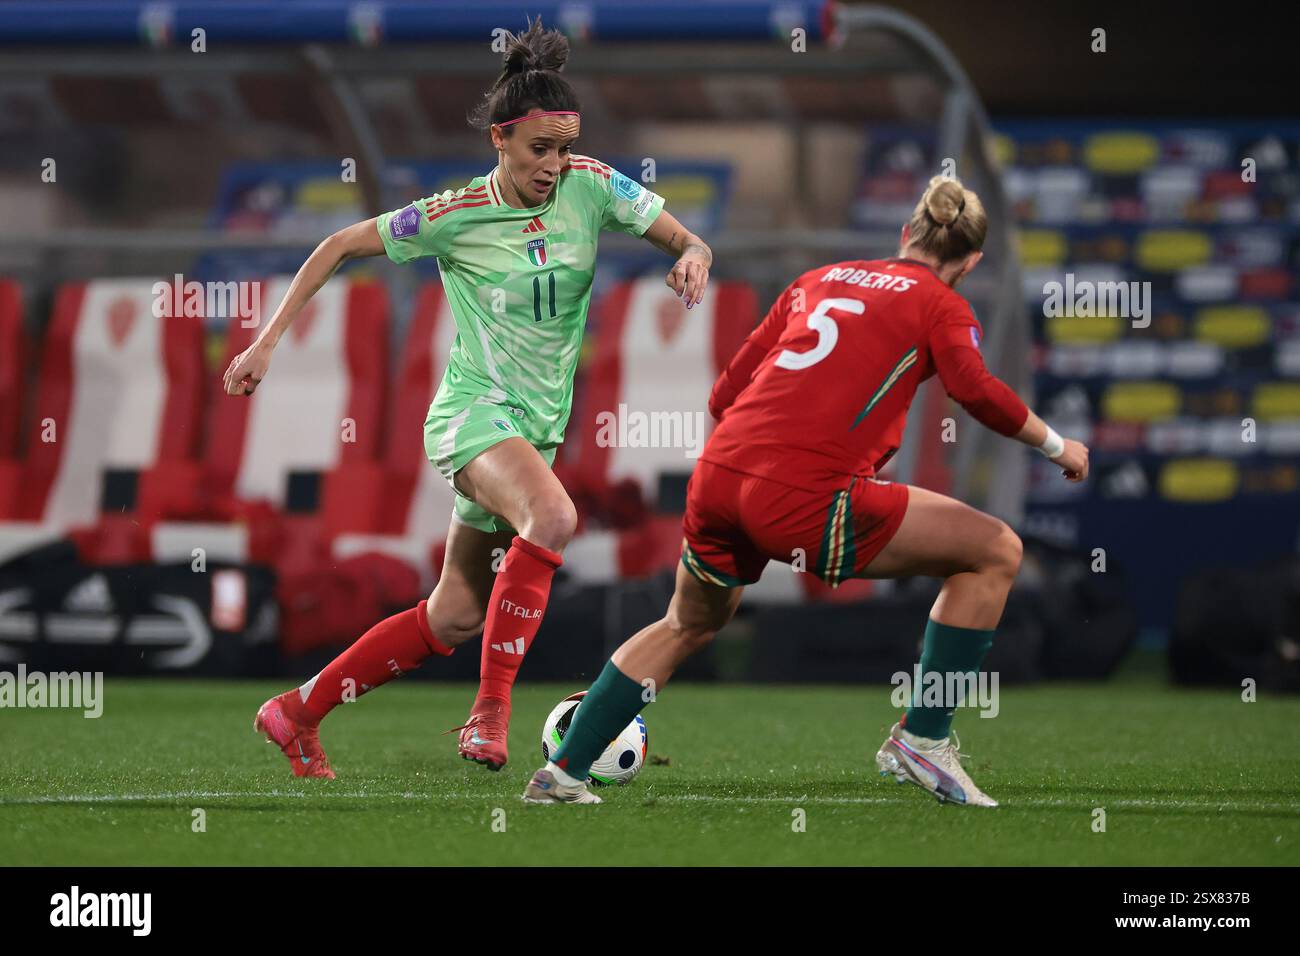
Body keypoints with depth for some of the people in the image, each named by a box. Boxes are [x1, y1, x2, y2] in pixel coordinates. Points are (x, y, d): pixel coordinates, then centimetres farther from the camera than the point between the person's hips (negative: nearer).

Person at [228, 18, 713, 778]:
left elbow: (688, 241, 2)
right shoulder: (455, 218, -11)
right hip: (474, 410, -6)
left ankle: (298, 714, 24)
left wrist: (693, 257, -23)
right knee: (553, 516, -37)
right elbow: (340, 247, 0)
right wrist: (268, 342, -3)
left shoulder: (590, 187, -3)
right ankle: (492, 708, -30)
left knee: (455, 618, 10)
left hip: (540, 425, 6)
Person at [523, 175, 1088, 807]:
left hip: (718, 472, 6)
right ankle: (921, 740, 5)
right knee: (995, 552, 6)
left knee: (687, 627, 32)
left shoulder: (816, 281, 24)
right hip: (804, 499, -6)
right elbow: (977, 392, -10)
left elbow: (725, 394, 23)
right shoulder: (939, 304, 9)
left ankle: (562, 773, 33)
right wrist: (1053, 444, 5)